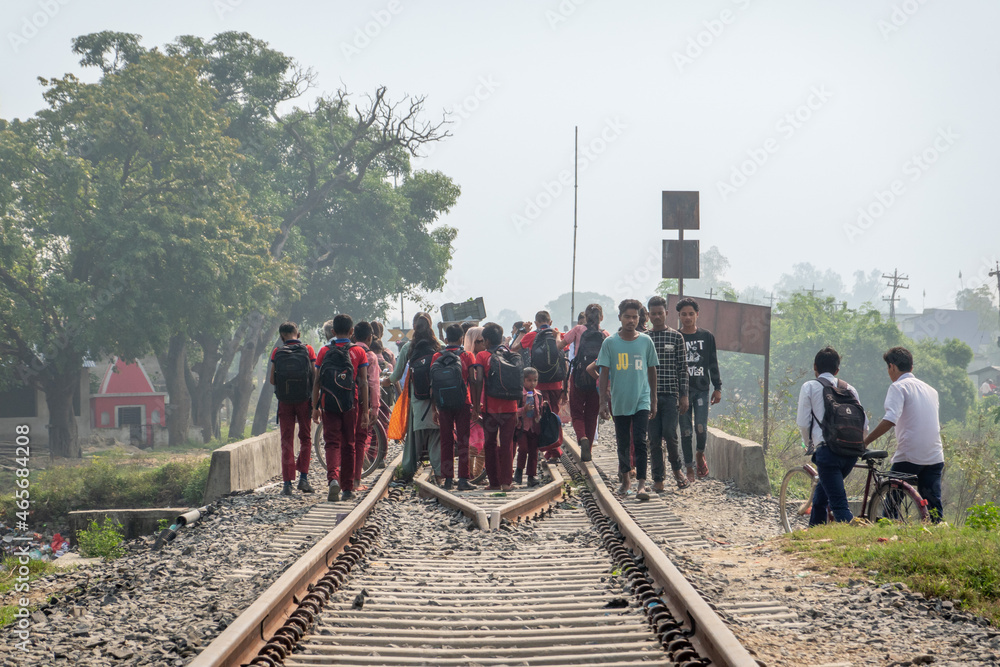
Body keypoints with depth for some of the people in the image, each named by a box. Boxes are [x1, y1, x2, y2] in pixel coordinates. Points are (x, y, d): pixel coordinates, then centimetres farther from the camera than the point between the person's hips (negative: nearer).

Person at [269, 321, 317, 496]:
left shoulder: (277, 352, 0)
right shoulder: (308, 350, -1)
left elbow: (272, 380, 0)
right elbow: (315, 377, -4)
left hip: (284, 401, 0)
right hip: (304, 399, 0)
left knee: (286, 441, 5)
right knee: (305, 438, 14)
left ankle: (287, 483, 1)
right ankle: (303, 477, 4)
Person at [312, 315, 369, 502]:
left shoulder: (324, 351, 3)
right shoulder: (359, 352, 0)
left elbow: (317, 382, 3)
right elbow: (363, 383, -2)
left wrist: (315, 407, 11)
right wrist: (365, 411, 1)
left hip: (328, 403, 0)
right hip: (351, 404, 0)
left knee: (332, 443, 0)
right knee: (348, 445, 11)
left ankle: (333, 478, -25)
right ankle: (348, 488, 17)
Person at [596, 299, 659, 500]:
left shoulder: (646, 341, 3)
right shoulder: (610, 343, 0)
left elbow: (652, 371, 10)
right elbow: (604, 373, 2)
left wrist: (653, 400, 10)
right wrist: (603, 402, -3)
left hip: (642, 400, -1)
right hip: (619, 401, 1)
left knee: (640, 441, -11)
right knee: (623, 442, 10)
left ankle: (641, 484, -15)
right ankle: (625, 477, 28)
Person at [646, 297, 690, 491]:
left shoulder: (676, 337, 5)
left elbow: (683, 368, 4)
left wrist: (684, 395, -1)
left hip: (670, 394, -2)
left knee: (669, 433, -11)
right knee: (654, 438, 1)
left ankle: (676, 468, 14)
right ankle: (658, 478, 8)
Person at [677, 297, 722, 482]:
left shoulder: (707, 337, 7)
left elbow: (713, 364, 11)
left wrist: (717, 388, 7)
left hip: (701, 390, 0)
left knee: (701, 427, -14)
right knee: (685, 431, 1)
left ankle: (700, 454, 16)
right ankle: (689, 469, 10)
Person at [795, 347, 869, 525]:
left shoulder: (809, 387, 6)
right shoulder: (849, 389, 18)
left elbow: (803, 423, 1)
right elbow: (864, 425, 14)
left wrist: (809, 445, 18)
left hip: (828, 450, -6)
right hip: (851, 452, 6)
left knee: (839, 503, -11)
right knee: (820, 498, 23)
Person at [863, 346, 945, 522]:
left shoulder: (898, 387, -5)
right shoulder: (930, 389, 18)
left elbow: (890, 420, -19)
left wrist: (865, 442, -18)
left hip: (909, 456, -6)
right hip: (935, 456, 6)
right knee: (933, 504, 7)